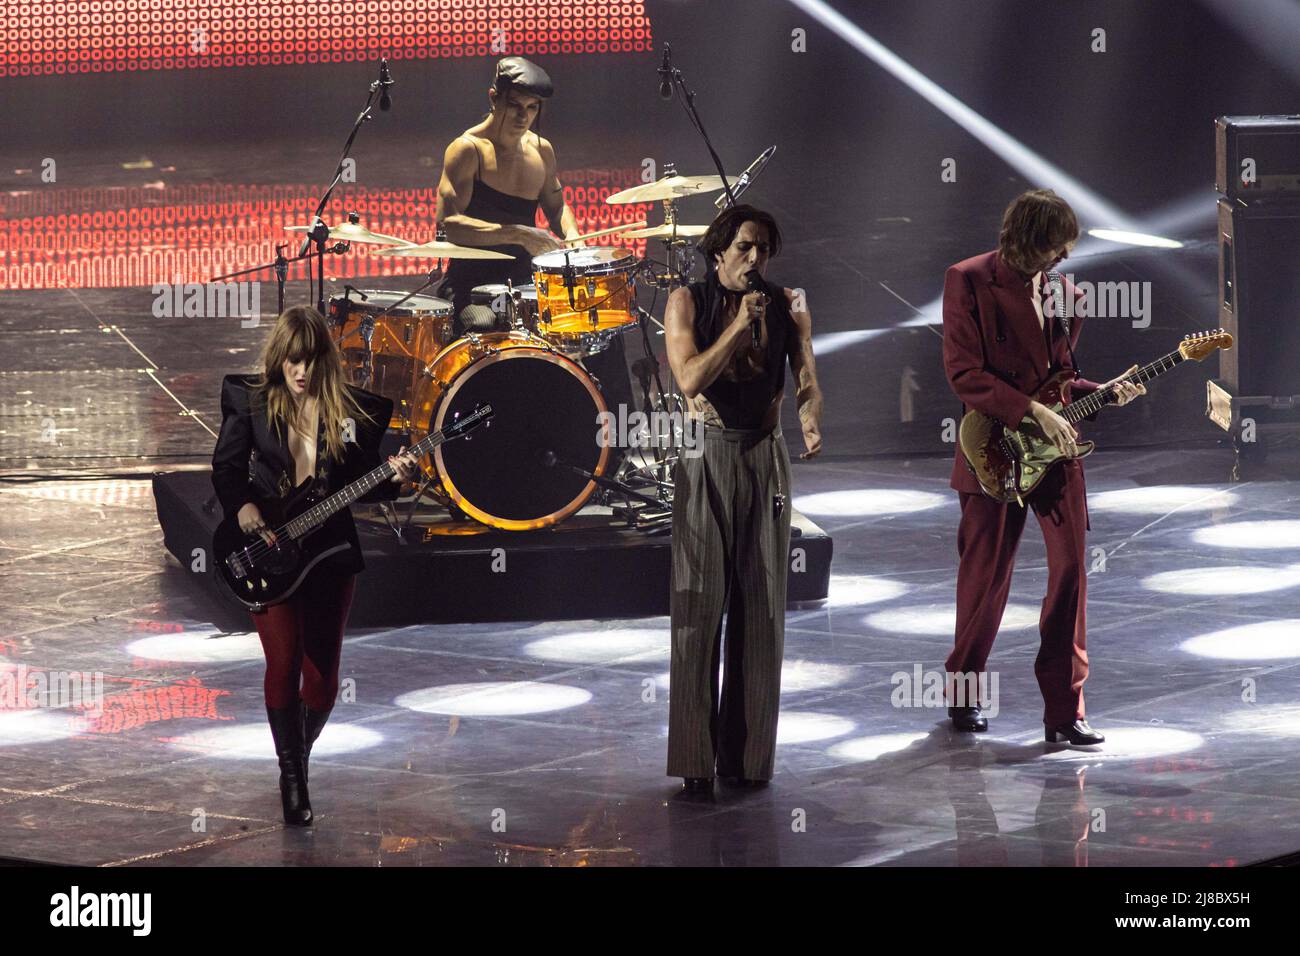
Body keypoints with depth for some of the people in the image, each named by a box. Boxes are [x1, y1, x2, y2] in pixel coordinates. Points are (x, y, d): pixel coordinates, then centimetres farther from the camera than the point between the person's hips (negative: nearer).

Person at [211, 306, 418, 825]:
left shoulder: (351, 411, 1)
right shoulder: (252, 402, 0)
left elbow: (362, 484, 6)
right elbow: (226, 465, 2)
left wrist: (391, 479, -15)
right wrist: (241, 506, -16)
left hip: (331, 551, 1)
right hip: (268, 550, -1)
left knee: (322, 675, 3)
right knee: (284, 663, -11)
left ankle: (301, 752, 30)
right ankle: (291, 775, 2)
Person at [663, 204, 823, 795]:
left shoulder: (788, 307, 6)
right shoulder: (687, 302, 0)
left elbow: (806, 377, -2)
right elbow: (690, 379, -12)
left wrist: (810, 418, -23)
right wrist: (740, 325, -16)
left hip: (765, 460, 3)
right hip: (706, 458, -2)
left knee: (762, 606, 2)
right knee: (701, 604, -6)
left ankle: (749, 755, 7)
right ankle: (696, 760, -4)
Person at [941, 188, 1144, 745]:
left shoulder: (1053, 286, 13)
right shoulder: (969, 281, -6)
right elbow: (964, 374, -14)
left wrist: (1104, 393, 3)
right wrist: (1034, 412, -19)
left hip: (1055, 450, 5)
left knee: (1071, 568, -4)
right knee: (986, 579, 3)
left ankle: (1064, 709, 0)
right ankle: (964, 693, 23)